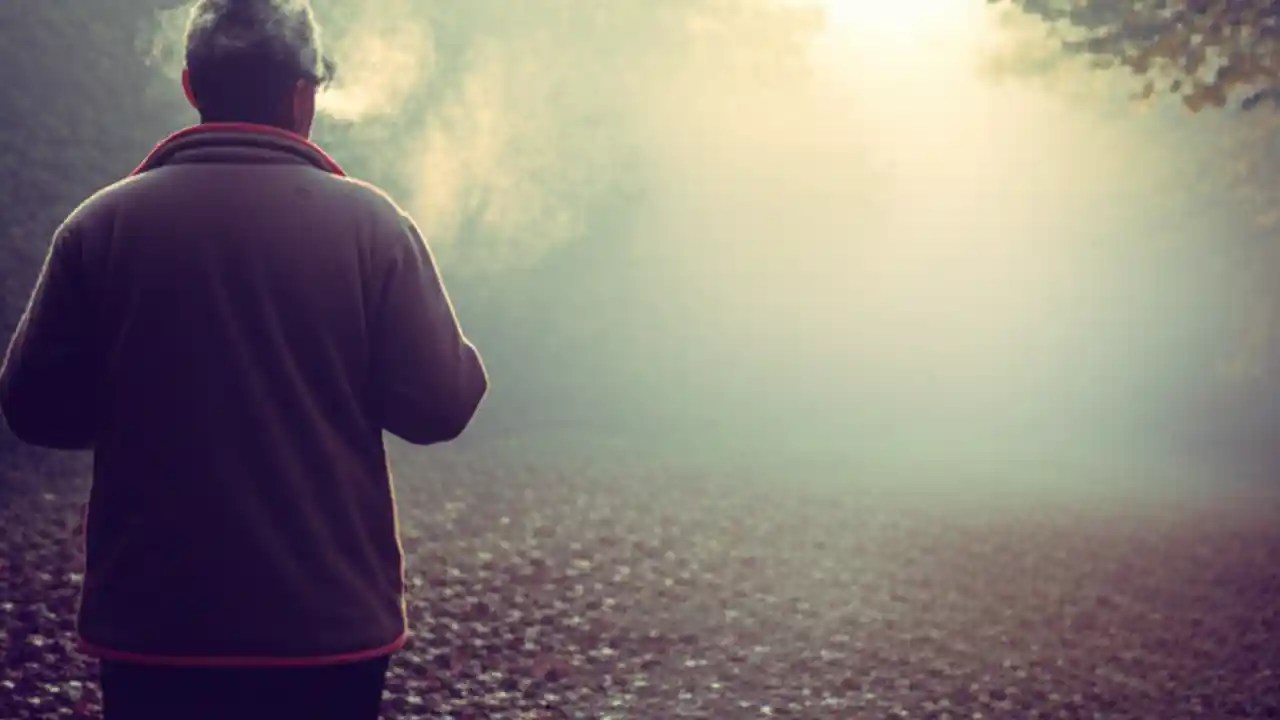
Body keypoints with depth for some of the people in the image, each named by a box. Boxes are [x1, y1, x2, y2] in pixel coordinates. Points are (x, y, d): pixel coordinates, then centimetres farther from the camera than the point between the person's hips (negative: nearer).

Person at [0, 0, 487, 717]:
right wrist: (465, 359, 14)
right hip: (330, 622, -1)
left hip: (151, 619, 1)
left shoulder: (103, 226, -3)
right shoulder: (370, 223, -6)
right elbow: (439, 404, -7)